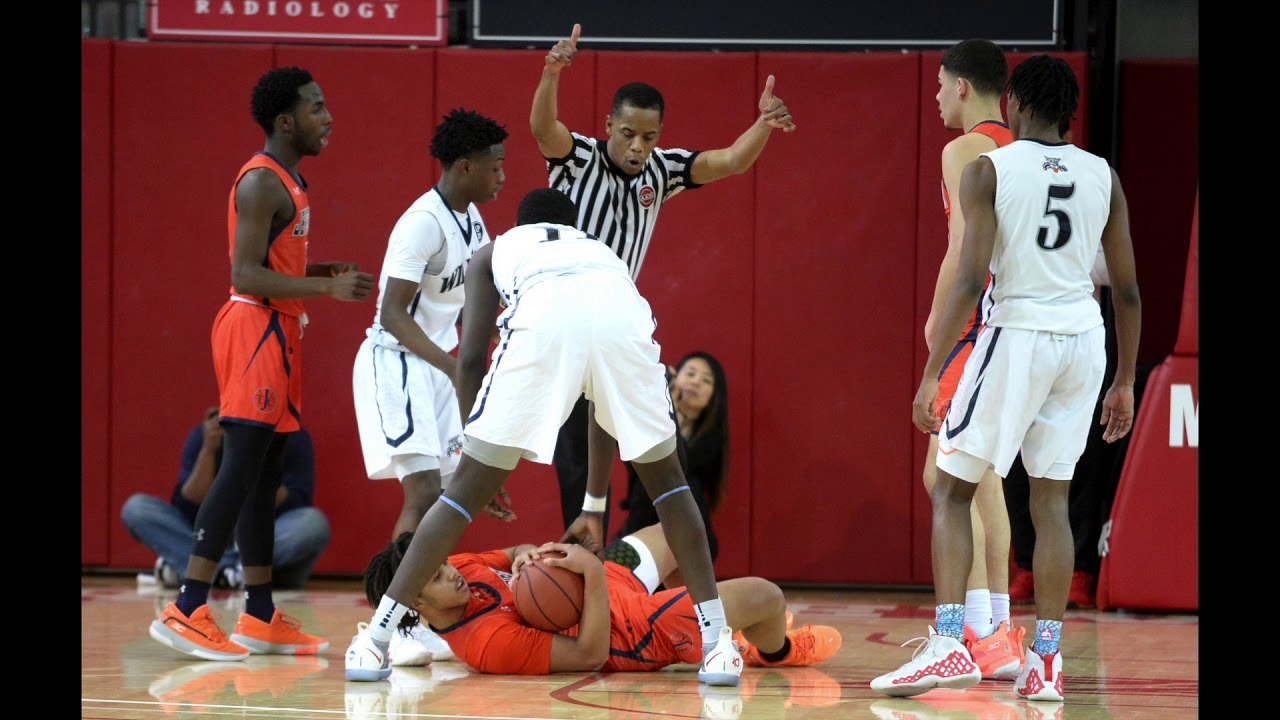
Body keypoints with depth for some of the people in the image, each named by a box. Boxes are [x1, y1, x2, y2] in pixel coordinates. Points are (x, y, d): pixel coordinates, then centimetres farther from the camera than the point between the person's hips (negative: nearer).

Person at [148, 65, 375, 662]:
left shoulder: (287, 181, 17)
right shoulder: (261, 183, -14)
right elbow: (247, 276, -21)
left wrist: (325, 274, 10)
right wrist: (328, 287, -24)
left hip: (276, 333, 10)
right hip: (256, 329, -10)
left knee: (264, 477, 11)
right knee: (242, 469, -15)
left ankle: (261, 618, 14)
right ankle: (187, 610, -18)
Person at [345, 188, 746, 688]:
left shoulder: (494, 253, 39)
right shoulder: (599, 250, 45)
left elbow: (471, 358, 23)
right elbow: (608, 400, 45)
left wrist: (482, 459, 33)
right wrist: (593, 507, 49)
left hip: (543, 325, -2)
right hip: (623, 320, 2)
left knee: (469, 487, 10)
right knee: (664, 477, 24)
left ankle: (373, 643, 6)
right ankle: (717, 644, 14)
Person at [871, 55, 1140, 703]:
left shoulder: (989, 170, -5)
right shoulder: (1102, 177, 8)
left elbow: (970, 280, -13)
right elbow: (1127, 291, 9)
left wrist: (931, 374, -10)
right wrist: (1125, 381, 18)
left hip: (1018, 335, -4)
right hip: (1084, 341, 4)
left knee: (951, 491, 6)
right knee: (1051, 500, 11)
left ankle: (949, 644, -8)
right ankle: (1046, 661, 6)